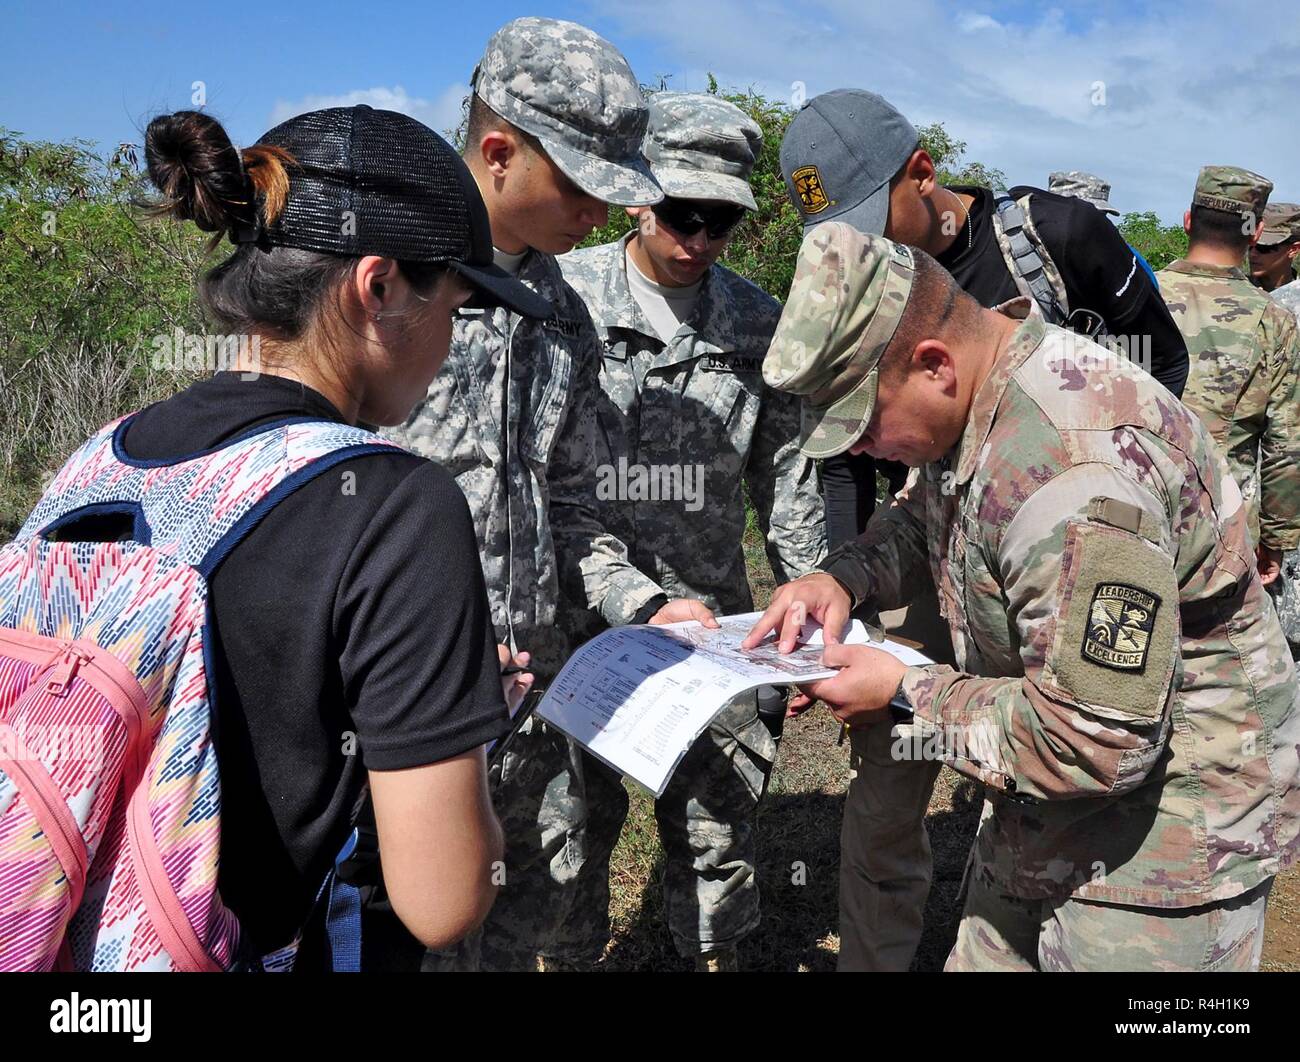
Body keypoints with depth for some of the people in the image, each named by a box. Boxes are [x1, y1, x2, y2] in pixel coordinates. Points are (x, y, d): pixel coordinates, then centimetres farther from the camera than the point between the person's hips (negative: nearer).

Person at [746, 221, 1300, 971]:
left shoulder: (1070, 470, -35)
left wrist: (907, 696, -20)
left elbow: (1092, 741, -32)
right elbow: (925, 514, 14)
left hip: (1165, 840, -9)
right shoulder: (976, 398, -4)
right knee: (991, 953, 20)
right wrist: (844, 577, -7)